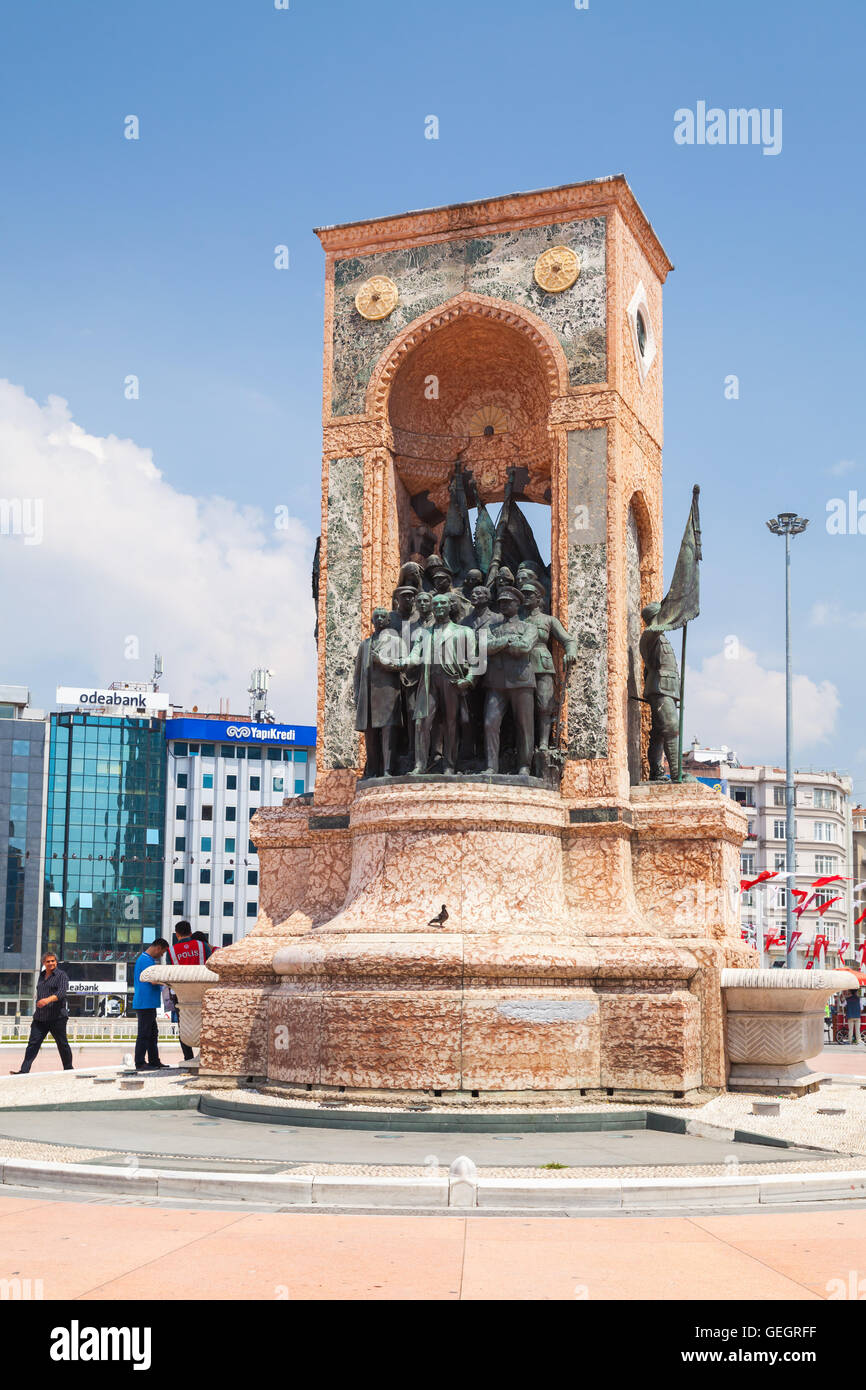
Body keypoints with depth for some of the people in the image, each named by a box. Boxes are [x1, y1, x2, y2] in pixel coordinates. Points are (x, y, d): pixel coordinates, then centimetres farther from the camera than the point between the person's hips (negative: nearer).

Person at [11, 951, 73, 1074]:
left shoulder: (62, 975, -5)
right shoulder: (42, 975, 16)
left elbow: (62, 993, -21)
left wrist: (48, 1000, -38)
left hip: (57, 1017, -6)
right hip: (40, 1018, 6)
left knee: (62, 1044, 5)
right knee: (33, 1043, -5)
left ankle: (68, 1069, 21)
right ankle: (24, 1071, -11)